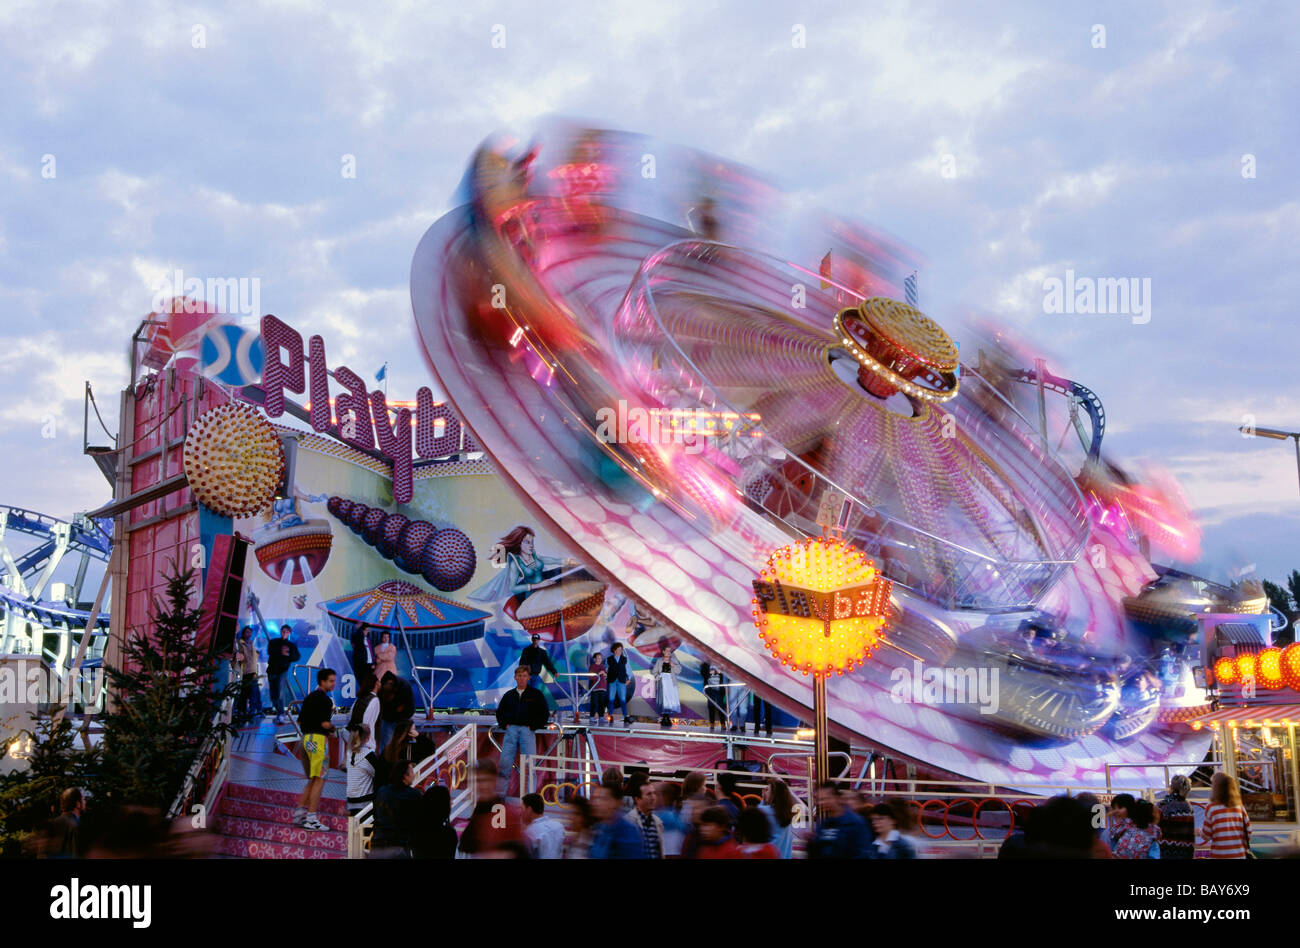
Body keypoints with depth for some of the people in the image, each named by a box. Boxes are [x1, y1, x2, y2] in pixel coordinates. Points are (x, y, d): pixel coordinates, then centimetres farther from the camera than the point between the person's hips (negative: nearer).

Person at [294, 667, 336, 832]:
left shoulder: (309, 698, 17)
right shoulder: (325, 699, -11)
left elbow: (300, 722, 19)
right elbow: (325, 723, -17)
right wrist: (332, 726, 4)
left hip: (306, 738, 9)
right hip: (319, 739, -9)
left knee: (312, 780, 17)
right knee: (319, 779, -4)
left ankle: (299, 812, 12)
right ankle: (311, 818, -6)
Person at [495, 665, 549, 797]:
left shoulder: (536, 694, 6)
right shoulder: (508, 695, 14)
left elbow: (545, 713, 6)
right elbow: (499, 712, 25)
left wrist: (533, 727, -2)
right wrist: (505, 724, 9)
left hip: (527, 731, -2)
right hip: (511, 730, 3)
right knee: (504, 762, -1)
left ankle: (529, 795, -2)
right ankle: (499, 793, 6)